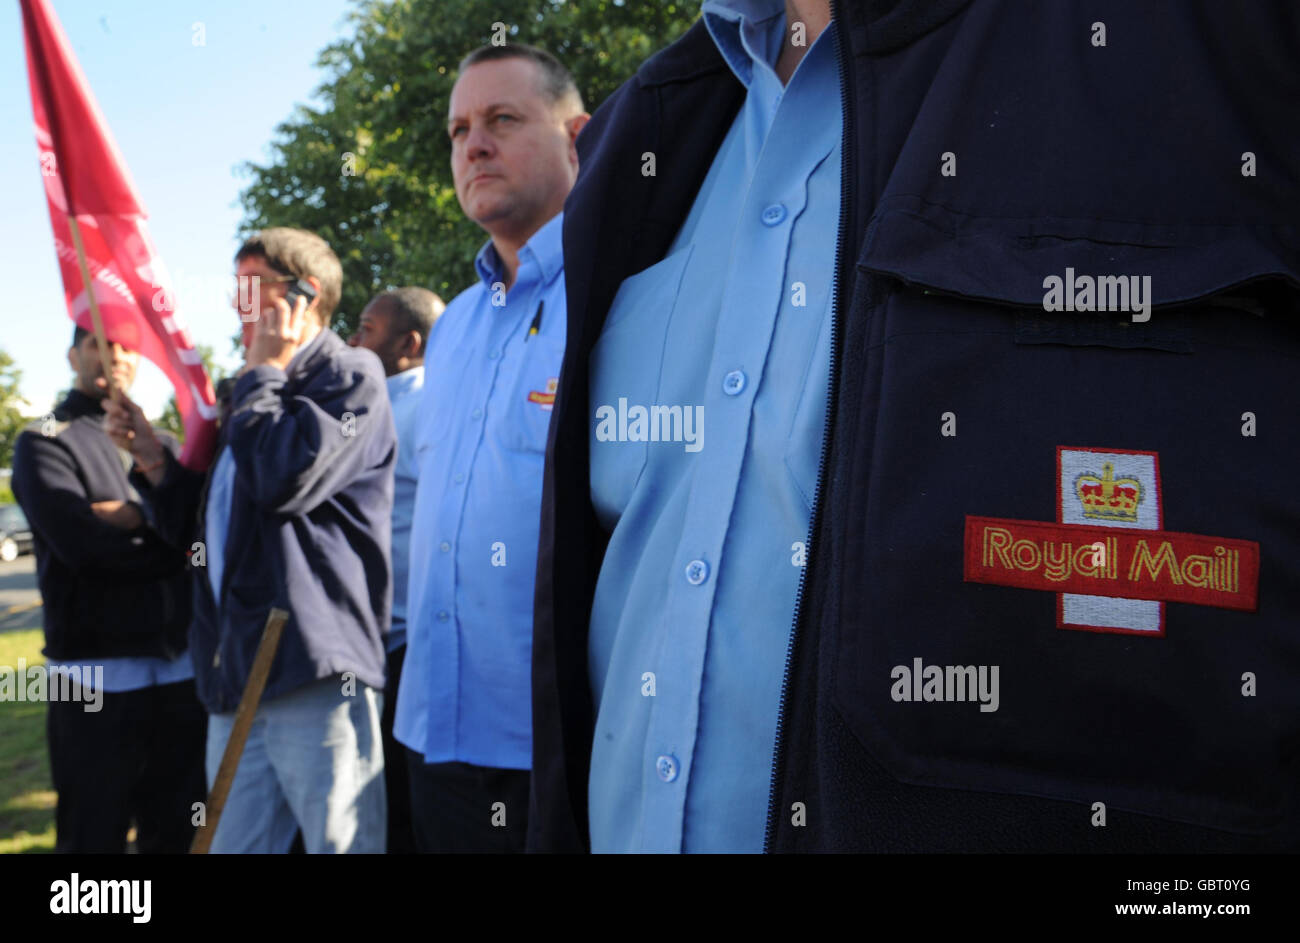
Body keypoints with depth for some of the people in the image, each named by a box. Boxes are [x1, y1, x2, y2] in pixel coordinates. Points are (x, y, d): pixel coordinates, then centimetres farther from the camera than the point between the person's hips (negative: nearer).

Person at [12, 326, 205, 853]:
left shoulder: (164, 446, 15)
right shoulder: (45, 443, 1)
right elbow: (84, 543, -15)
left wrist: (137, 517, -15)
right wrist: (173, 538, -4)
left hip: (181, 670, 5)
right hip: (96, 678, -4)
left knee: (178, 834, 13)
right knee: (94, 836, 4)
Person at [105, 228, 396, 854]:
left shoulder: (350, 376, -2)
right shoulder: (250, 395, 24)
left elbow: (286, 479, -19)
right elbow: (206, 526, 27)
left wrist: (262, 373, -5)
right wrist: (152, 459, 11)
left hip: (317, 677, -8)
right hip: (237, 682, 9)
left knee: (339, 841, -4)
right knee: (233, 842, 12)